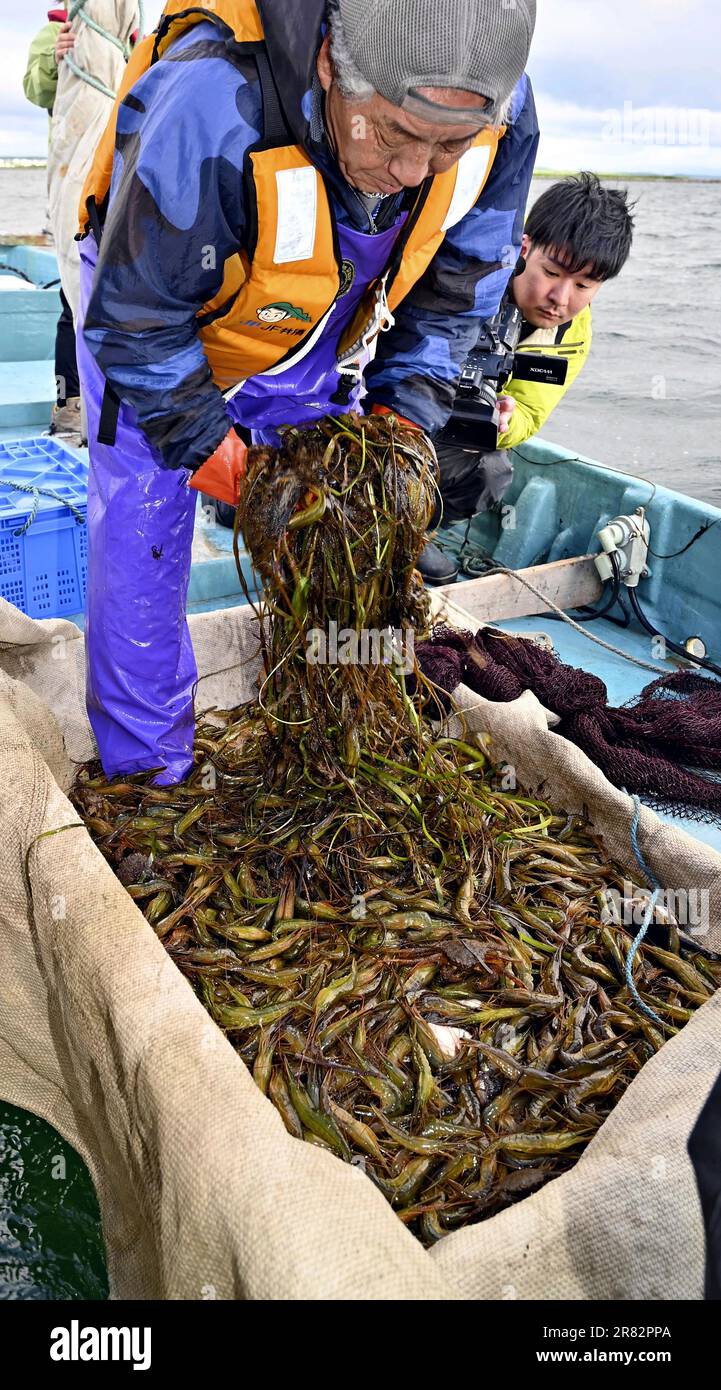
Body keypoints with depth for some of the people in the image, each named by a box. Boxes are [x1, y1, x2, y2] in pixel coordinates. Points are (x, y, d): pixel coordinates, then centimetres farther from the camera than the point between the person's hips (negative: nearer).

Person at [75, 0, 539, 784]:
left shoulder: (500, 113, -23)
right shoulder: (209, 111, -40)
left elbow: (458, 287, -7)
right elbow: (135, 319, -28)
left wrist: (400, 416, -14)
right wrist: (212, 454, -22)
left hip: (316, 341, 4)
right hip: (158, 323, -4)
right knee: (140, 552, -4)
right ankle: (147, 781, 18)